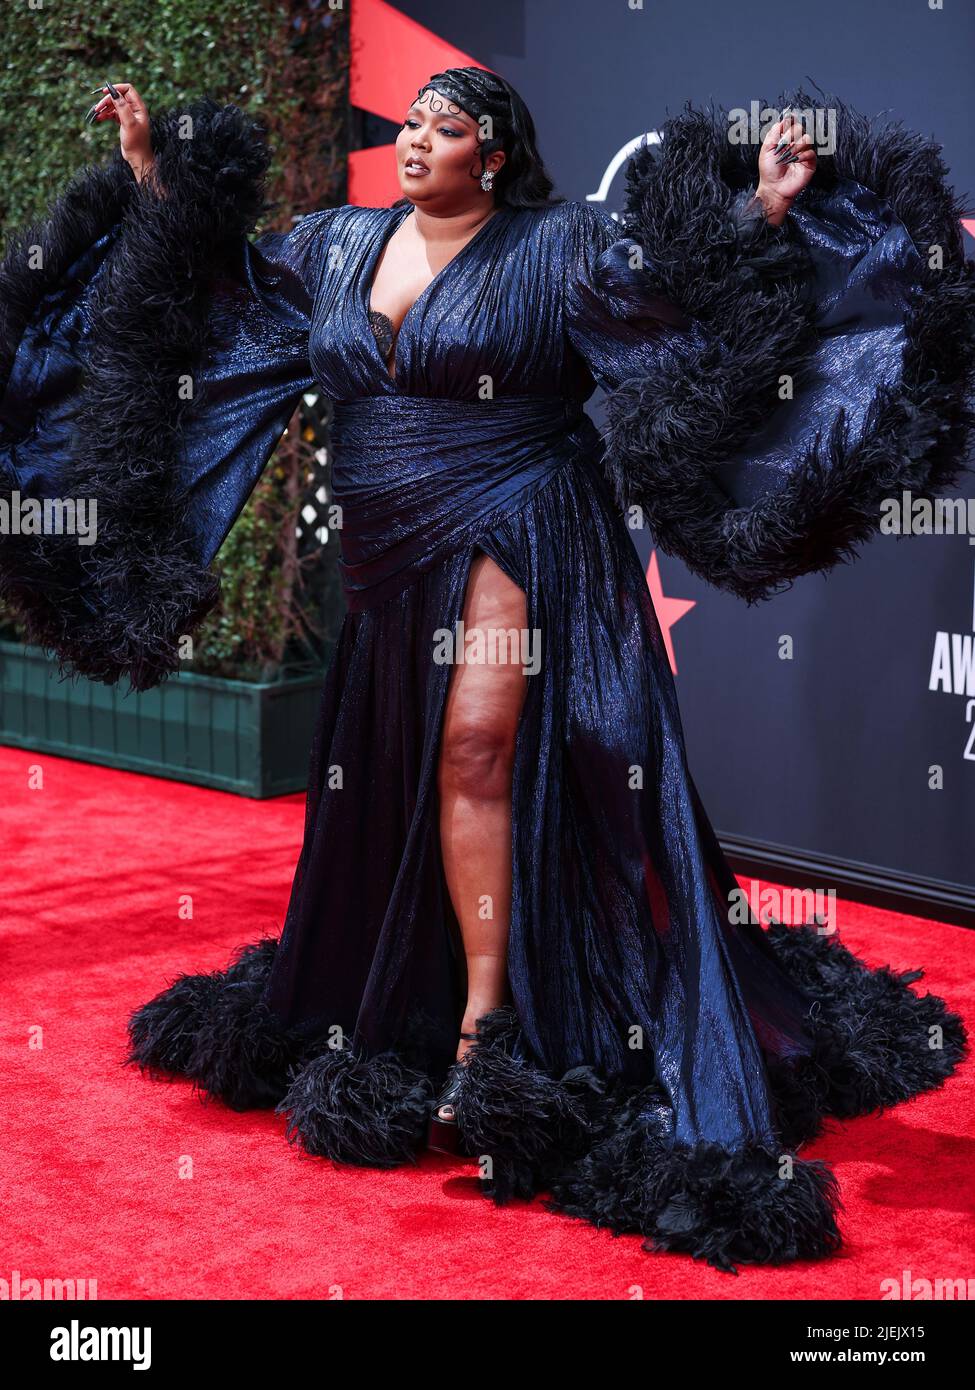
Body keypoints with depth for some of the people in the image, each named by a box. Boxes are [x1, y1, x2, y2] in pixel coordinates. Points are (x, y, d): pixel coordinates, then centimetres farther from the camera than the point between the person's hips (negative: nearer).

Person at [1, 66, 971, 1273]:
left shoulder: (554, 248, -3)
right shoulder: (342, 246, 11)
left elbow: (674, 287, -11)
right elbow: (223, 282, 20)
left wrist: (761, 213, -23)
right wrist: (155, 176, 17)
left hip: (515, 533, -6)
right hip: (394, 552, 6)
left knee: (478, 746, -17)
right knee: (394, 773, 10)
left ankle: (482, 1016, -10)